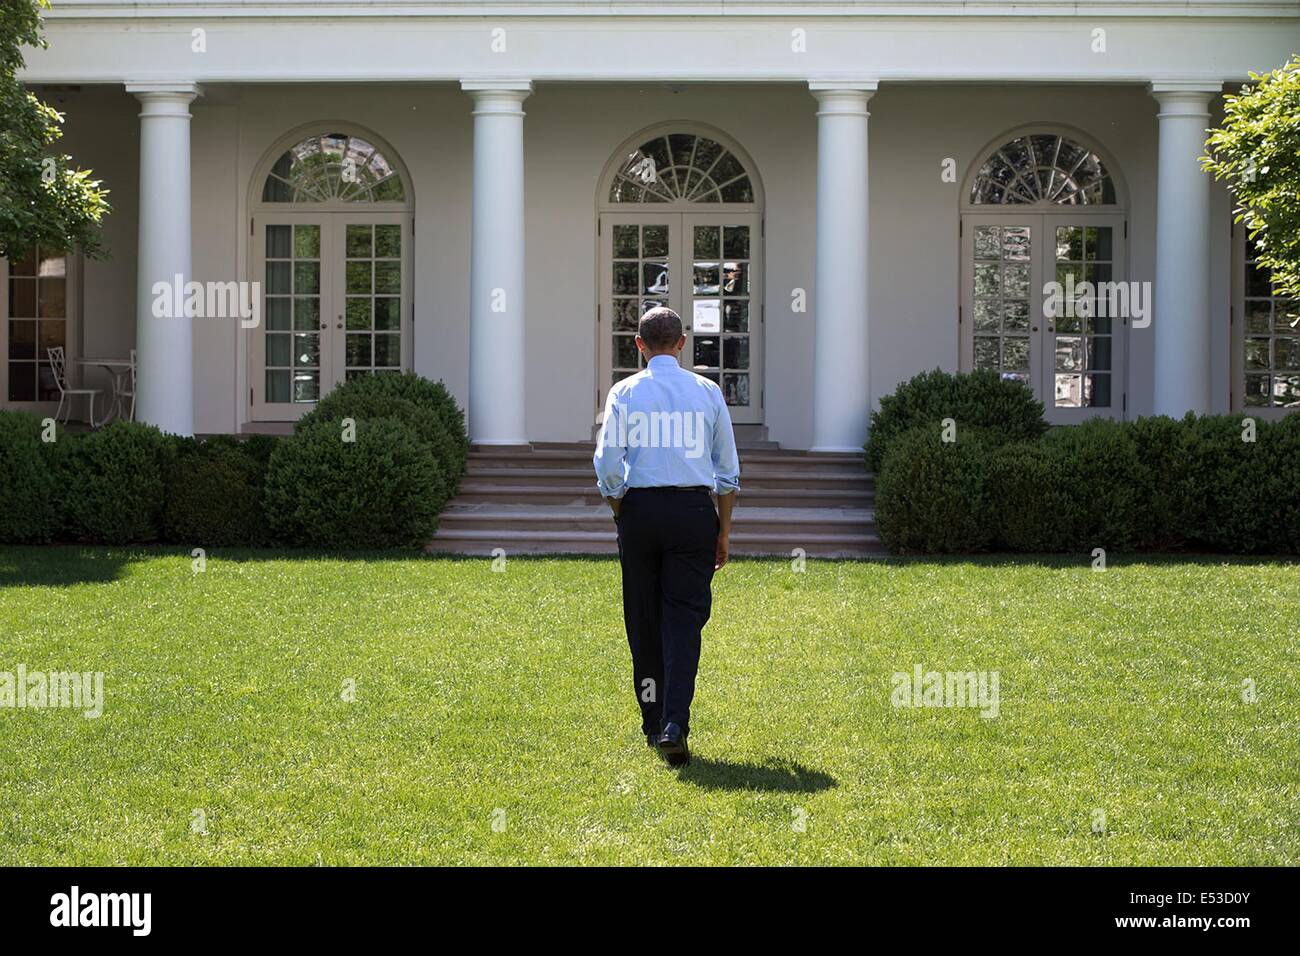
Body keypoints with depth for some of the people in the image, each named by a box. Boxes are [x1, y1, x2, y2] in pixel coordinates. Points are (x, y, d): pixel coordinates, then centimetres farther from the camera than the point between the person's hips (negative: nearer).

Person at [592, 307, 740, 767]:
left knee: (643, 620, 11)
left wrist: (622, 515, 11)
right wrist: (724, 531, 14)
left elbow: (607, 465, -3)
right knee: (684, 617, -2)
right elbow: (728, 469, 8)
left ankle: (653, 724, 18)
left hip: (639, 506, 0)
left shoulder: (624, 392, 2)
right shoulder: (707, 392, 6)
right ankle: (674, 725, -16)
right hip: (695, 509, 0)